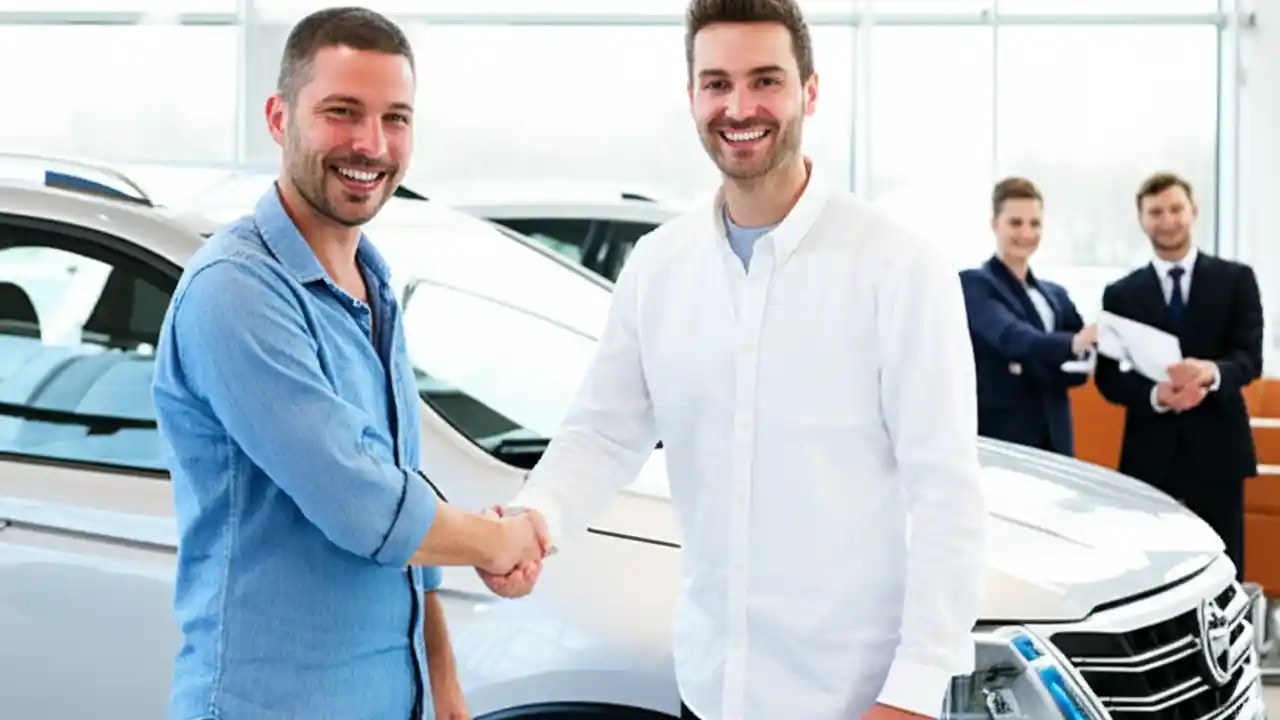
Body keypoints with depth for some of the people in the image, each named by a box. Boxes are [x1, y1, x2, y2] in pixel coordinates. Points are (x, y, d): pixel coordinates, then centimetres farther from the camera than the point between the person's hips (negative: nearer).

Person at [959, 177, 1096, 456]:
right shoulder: (973, 284, -2)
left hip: (1054, 442, 6)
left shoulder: (1056, 295, 17)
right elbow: (1009, 336, -21)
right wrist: (1071, 344, -38)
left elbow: (1079, 369, 7)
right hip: (999, 440, -6)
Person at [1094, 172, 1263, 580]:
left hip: (1217, 448, 0)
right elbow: (1108, 377, 2)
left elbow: (1250, 356, -3)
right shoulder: (1121, 294, 9)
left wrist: (1213, 372, -27)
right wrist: (1155, 395, -19)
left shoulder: (1235, 279, 7)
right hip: (1150, 453, 1)